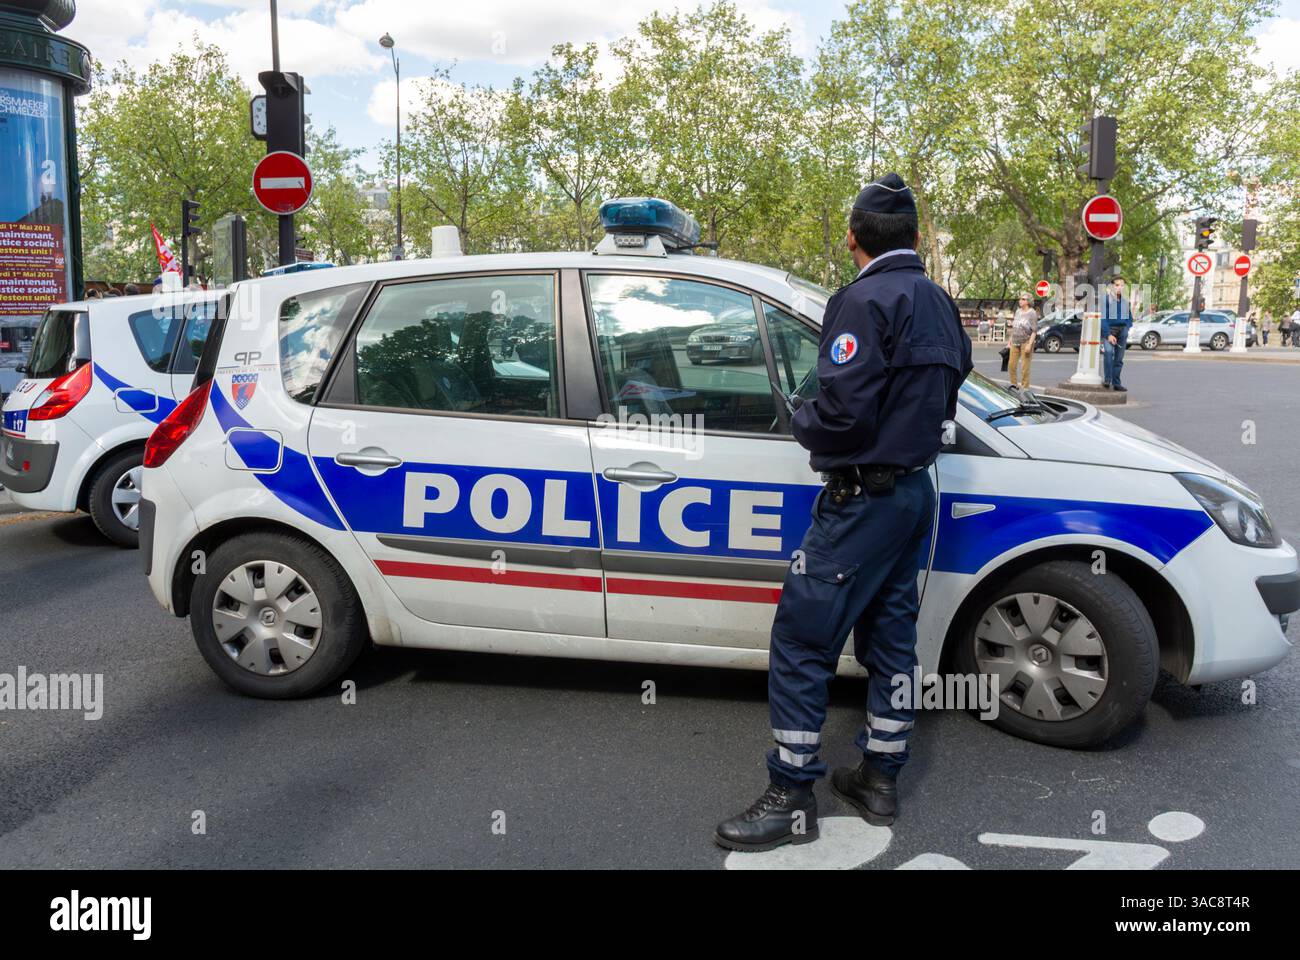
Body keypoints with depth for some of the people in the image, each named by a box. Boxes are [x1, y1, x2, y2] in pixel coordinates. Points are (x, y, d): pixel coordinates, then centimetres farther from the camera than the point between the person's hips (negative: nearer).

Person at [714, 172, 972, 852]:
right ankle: (880, 777, 27)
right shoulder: (939, 302, 12)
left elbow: (842, 411, -25)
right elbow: (950, 385, 16)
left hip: (863, 497, -9)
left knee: (800, 641, -2)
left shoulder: (866, 300, -17)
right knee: (890, 634, 16)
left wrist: (801, 418, -6)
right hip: (915, 489, 10)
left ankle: (791, 796, 5)